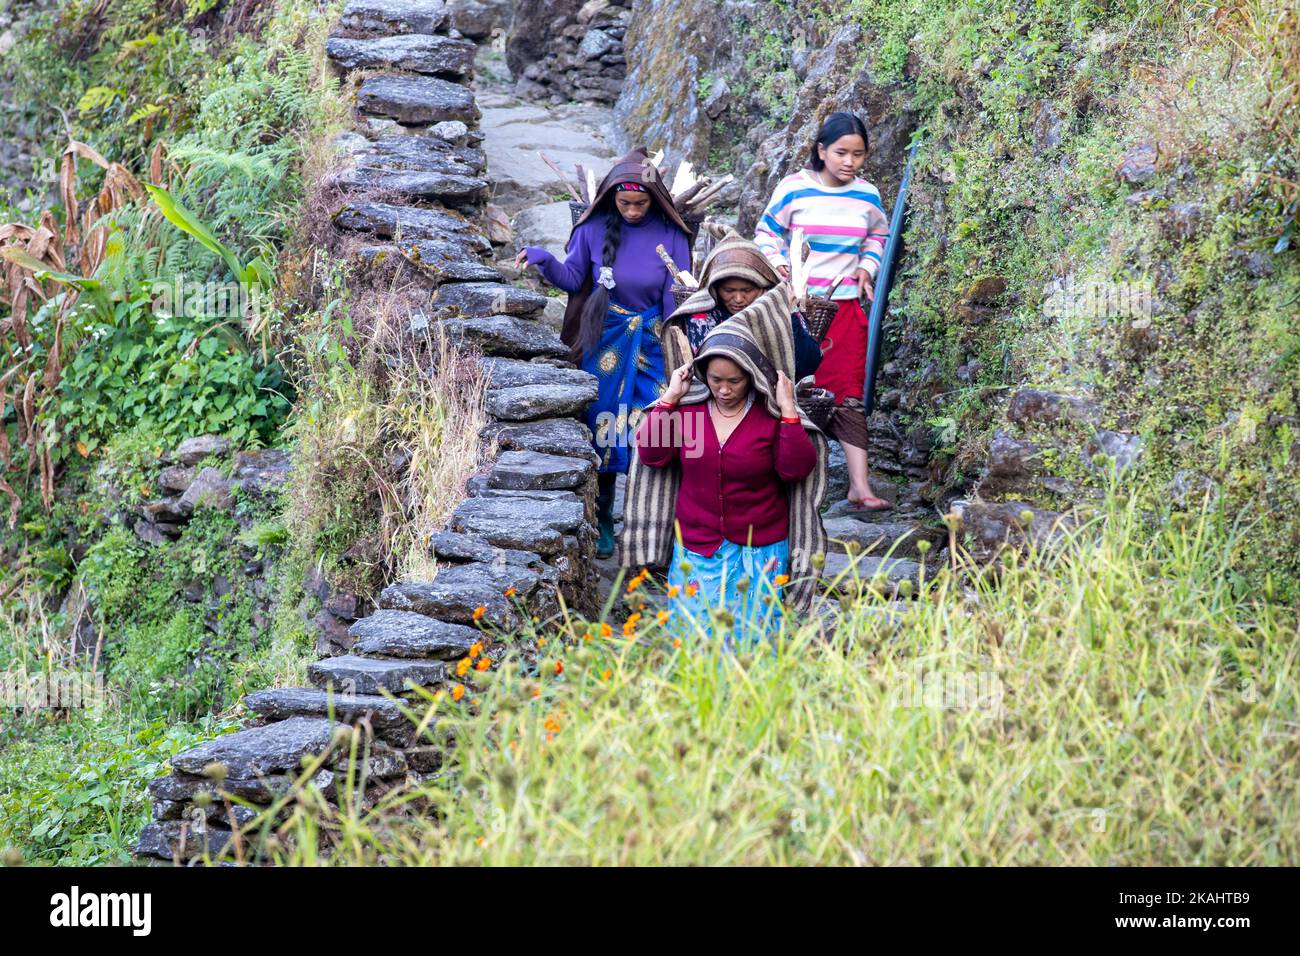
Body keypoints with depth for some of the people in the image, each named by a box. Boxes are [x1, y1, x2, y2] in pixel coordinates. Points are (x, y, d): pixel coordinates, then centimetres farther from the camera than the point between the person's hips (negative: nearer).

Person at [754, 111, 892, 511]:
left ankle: (859, 485, -6)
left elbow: (877, 237, 21)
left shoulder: (868, 196, 3)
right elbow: (767, 233, 3)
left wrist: (867, 266, 4)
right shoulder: (793, 188, -7)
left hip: (844, 305, 2)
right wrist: (777, 263, -14)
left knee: (848, 392, -2)